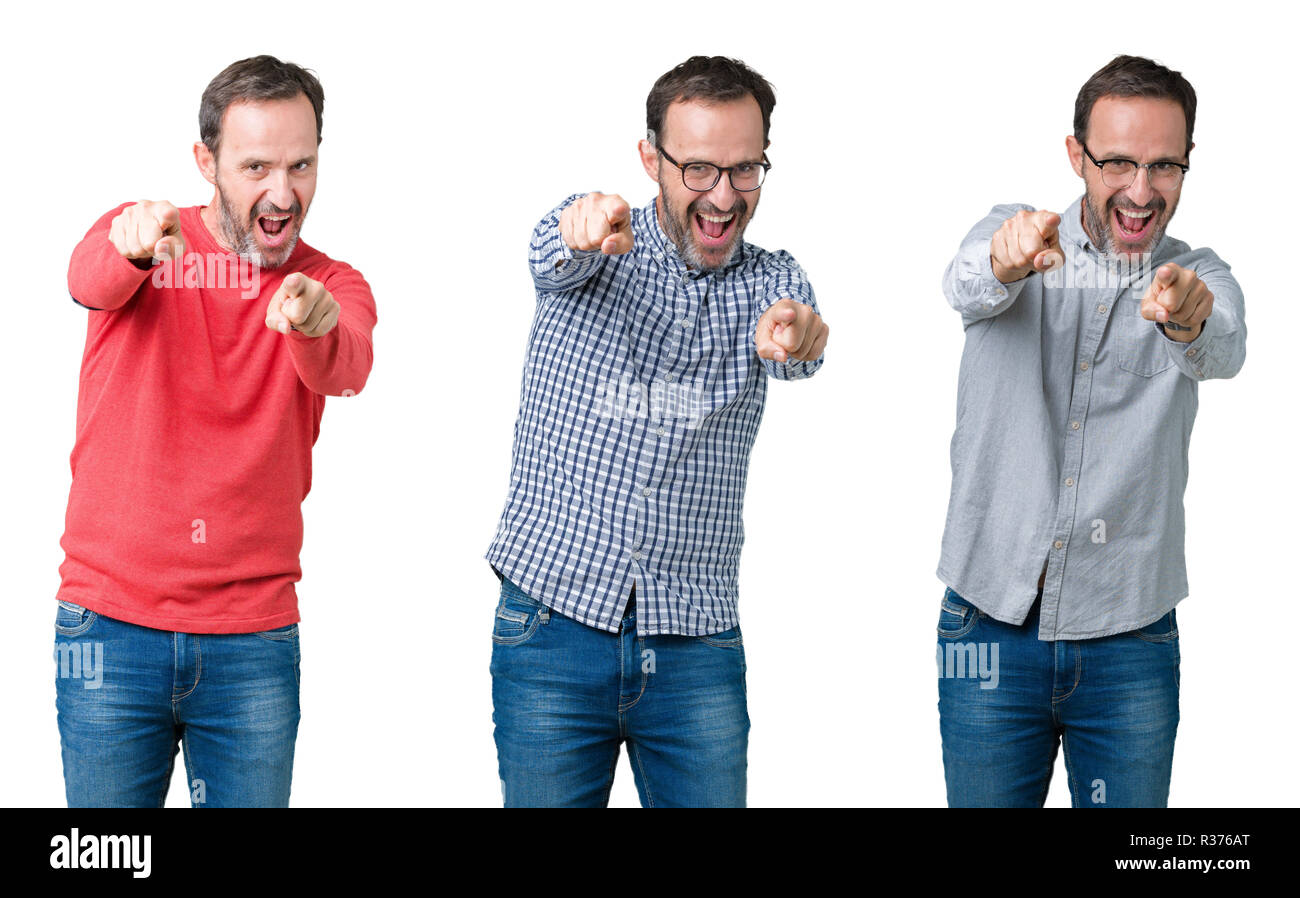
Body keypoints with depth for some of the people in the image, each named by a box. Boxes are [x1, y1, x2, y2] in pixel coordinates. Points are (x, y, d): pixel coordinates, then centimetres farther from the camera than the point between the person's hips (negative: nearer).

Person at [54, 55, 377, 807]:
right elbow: (90, 282, -23)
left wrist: (313, 324, -44)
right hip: (111, 628, -1)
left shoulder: (332, 286, 3)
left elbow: (346, 371, -20)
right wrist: (133, 246, -48)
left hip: (254, 639, 1)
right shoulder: (130, 236, 1)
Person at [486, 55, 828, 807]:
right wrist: (586, 229, -48)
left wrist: (791, 333, -43)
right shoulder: (599, 252, 2)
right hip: (552, 634, -2)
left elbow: (791, 348, -16)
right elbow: (555, 256, -22)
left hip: (696, 649, 2)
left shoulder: (772, 280, 7)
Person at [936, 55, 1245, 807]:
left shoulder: (1201, 277, 1)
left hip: (1130, 640, 1)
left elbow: (1222, 351, -22)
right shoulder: (1009, 235, 0)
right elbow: (967, 288, -24)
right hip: (993, 629, -1)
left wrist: (1186, 318, -47)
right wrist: (1005, 261, -49)